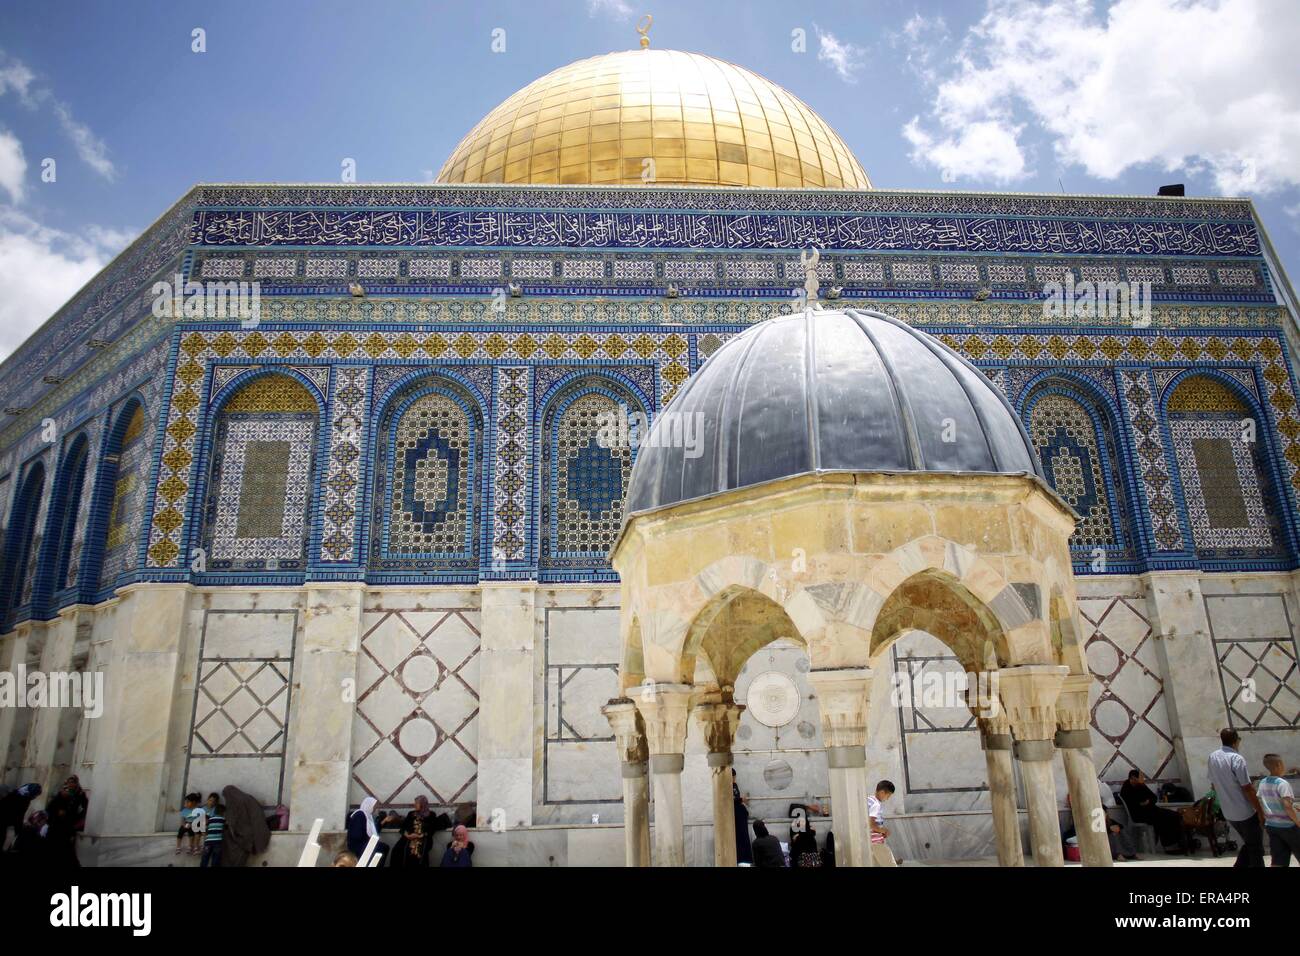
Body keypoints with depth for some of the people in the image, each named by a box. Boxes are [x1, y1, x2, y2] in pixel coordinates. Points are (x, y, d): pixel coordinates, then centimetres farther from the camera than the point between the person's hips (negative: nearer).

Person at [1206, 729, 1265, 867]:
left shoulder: (1213, 757, 3)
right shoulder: (1237, 758, -19)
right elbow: (1247, 789, -18)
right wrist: (1260, 811, -10)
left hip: (1228, 813, 6)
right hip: (1246, 813, -6)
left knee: (1248, 844, 21)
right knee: (1256, 848, 8)